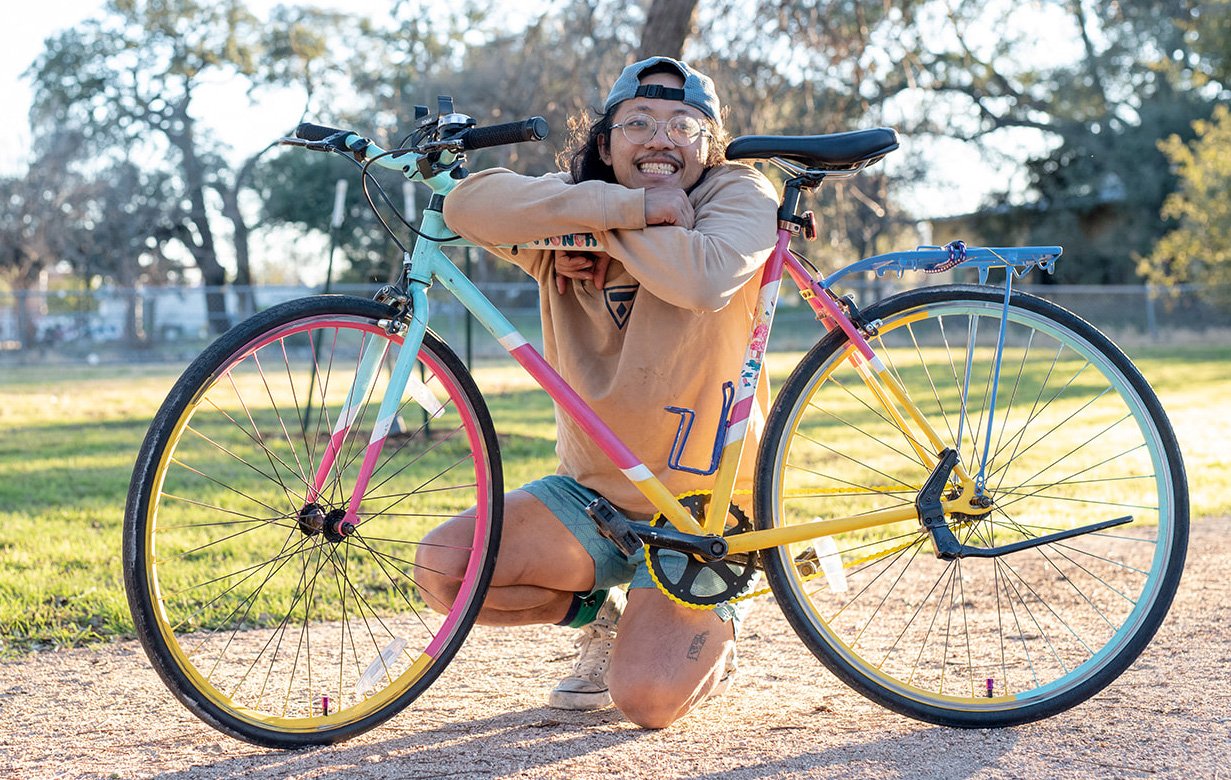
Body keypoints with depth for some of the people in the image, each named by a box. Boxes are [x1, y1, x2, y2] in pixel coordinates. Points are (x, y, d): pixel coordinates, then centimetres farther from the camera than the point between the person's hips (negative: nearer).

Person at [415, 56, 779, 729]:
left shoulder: (740, 196, -8)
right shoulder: (569, 205, -2)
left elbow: (704, 278, -33)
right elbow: (470, 204, -26)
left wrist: (593, 219, -22)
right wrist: (632, 205, -31)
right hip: (592, 490, 4)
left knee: (646, 699, -20)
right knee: (442, 568, -15)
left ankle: (713, 630, 17)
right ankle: (602, 612, 13)